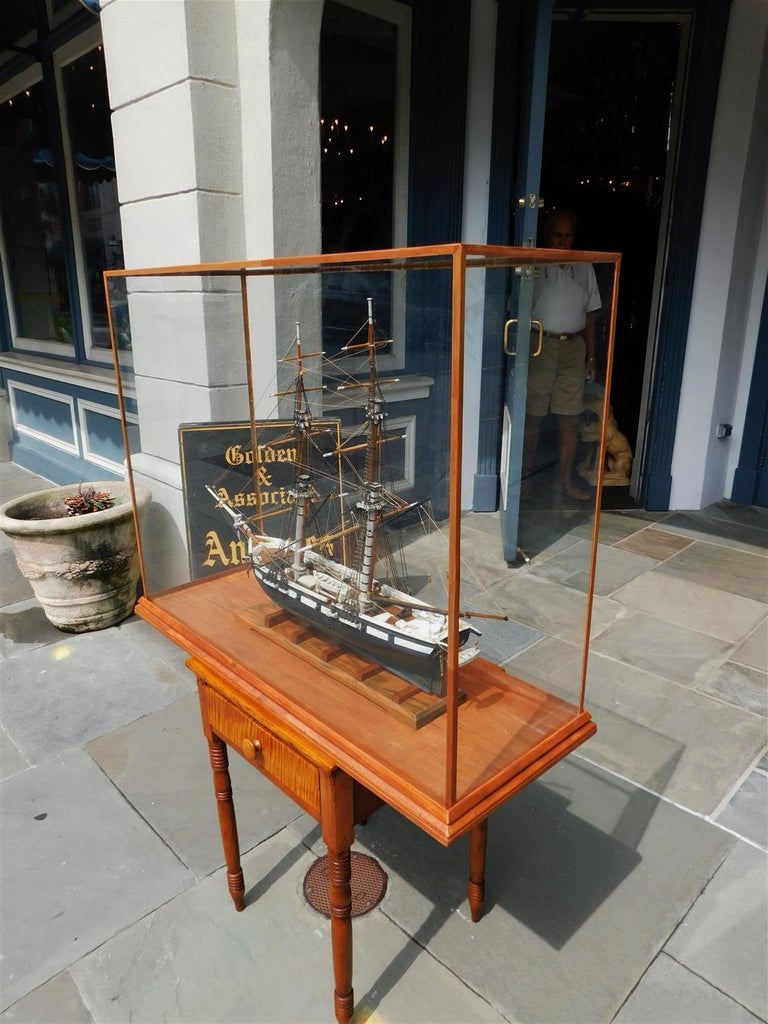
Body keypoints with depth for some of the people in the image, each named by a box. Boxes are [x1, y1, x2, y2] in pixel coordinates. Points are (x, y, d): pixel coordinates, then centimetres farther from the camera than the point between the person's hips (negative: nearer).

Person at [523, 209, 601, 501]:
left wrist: (591, 356, 11)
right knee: (532, 417, 3)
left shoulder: (584, 267, 11)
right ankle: (525, 475, 17)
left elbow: (589, 314, 14)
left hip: (573, 349, 3)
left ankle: (566, 480, 16)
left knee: (570, 419, 5)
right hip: (539, 346, -3)